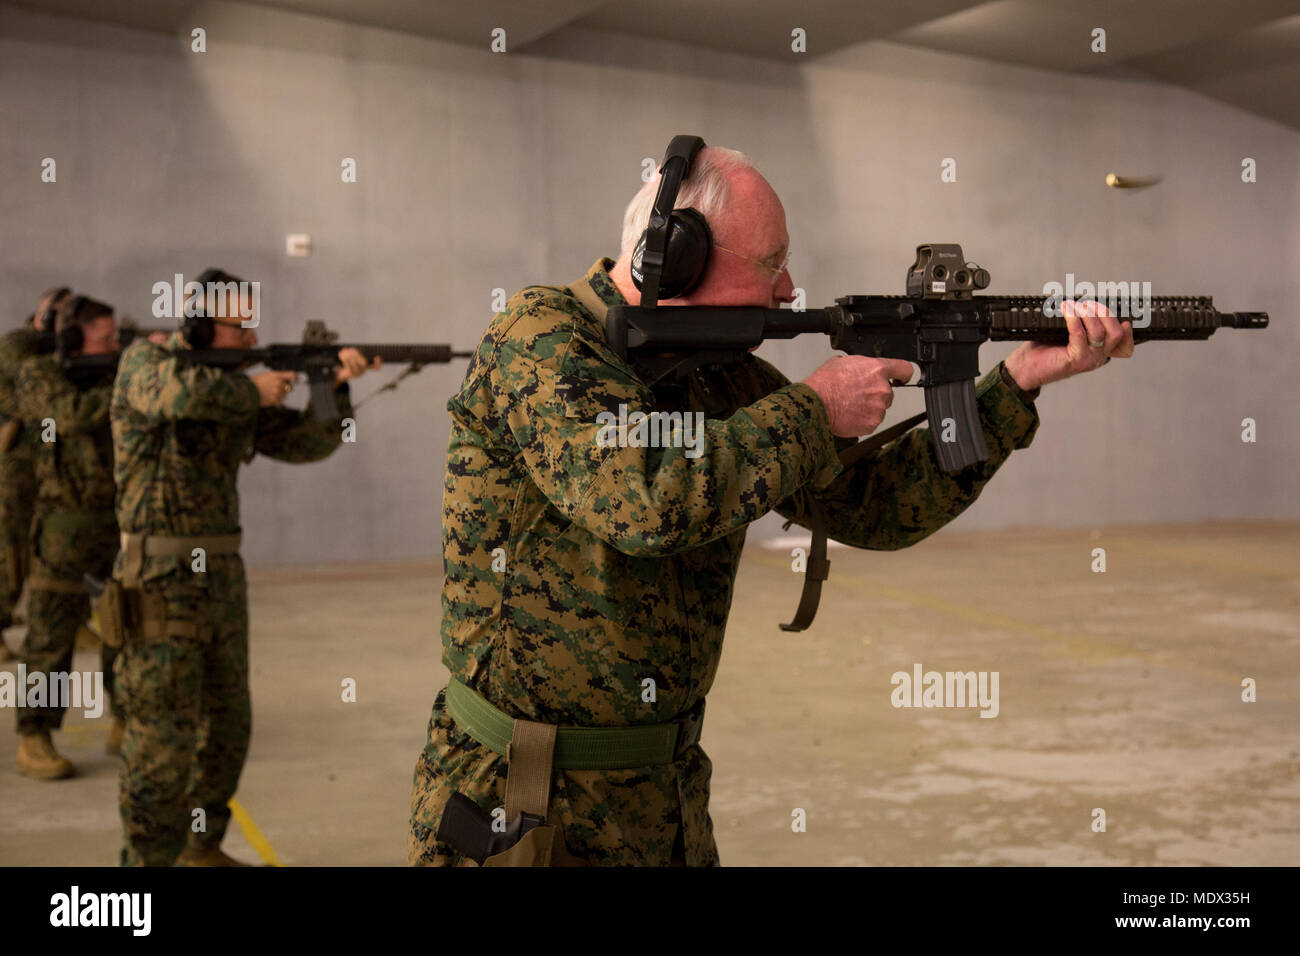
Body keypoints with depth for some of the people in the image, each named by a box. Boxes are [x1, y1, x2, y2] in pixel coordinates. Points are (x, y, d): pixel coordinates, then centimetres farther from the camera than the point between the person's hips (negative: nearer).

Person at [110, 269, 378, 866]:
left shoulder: (236, 390, 12)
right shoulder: (144, 362, -6)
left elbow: (308, 443, 7)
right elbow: (181, 392, -30)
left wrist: (336, 385, -7)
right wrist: (252, 391, -16)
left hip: (221, 577, 8)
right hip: (161, 582, -7)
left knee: (226, 726, 15)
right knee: (164, 734, -6)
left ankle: (199, 850, 30)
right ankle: (148, 860, 5)